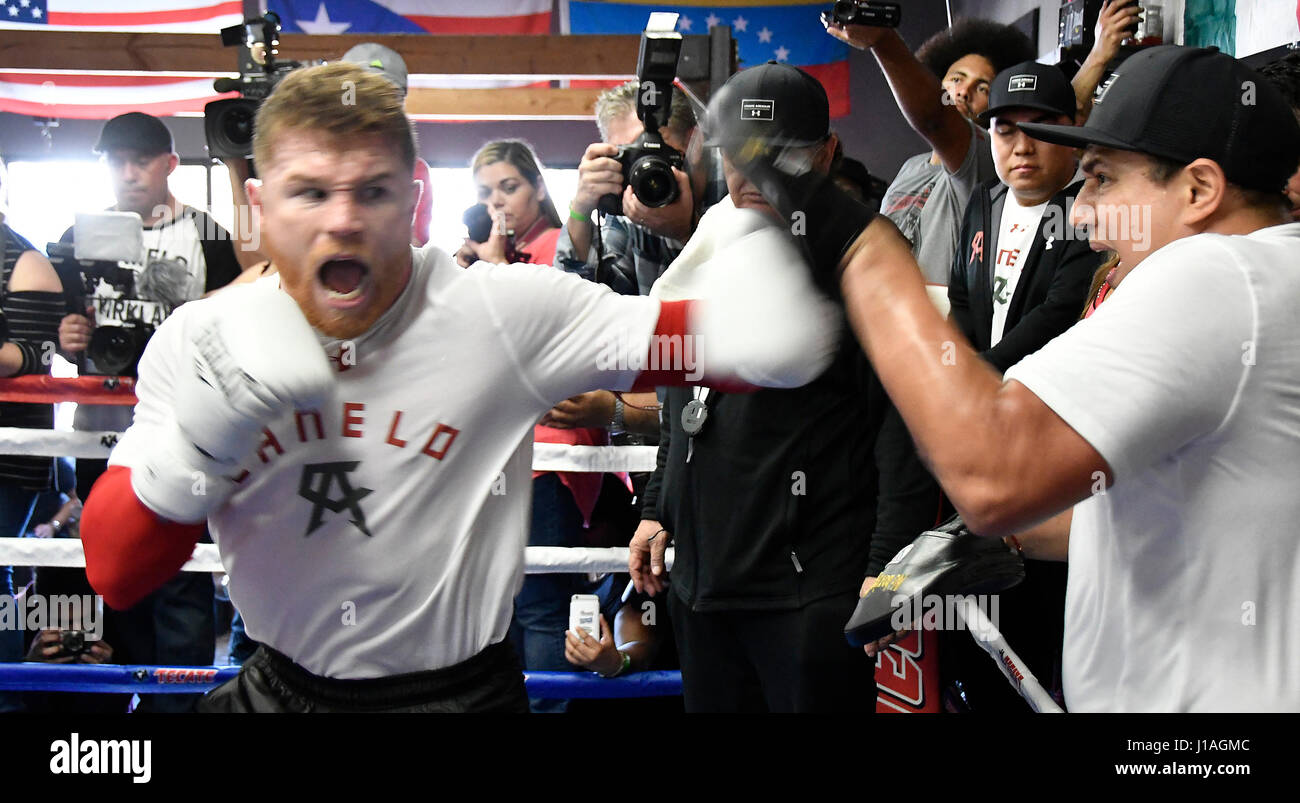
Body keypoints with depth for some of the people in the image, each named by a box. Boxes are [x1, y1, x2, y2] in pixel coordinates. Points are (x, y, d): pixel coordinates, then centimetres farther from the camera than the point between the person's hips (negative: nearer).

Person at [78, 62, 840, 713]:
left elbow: (683, 332, -16)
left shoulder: (502, 312, -17)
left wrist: (763, 324, -40)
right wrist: (199, 441, -27)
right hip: (281, 687, 3)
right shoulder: (199, 344, -10)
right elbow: (114, 576, -10)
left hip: (460, 689, -2)